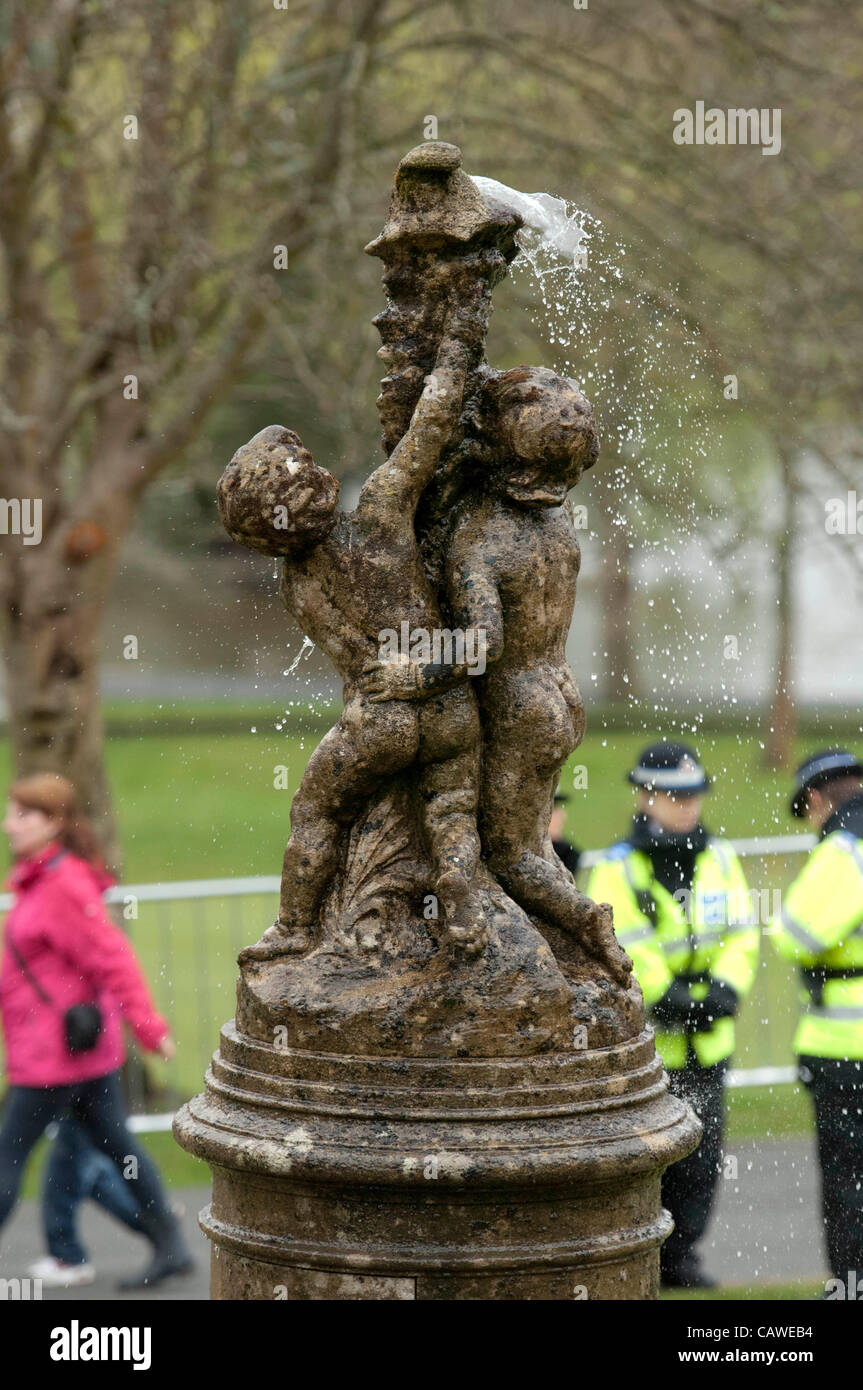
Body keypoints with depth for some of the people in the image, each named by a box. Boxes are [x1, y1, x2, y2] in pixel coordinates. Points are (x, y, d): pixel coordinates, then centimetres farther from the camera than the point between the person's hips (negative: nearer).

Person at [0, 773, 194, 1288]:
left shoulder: (65, 885, -19)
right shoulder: (44, 879, 11)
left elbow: (113, 959, -21)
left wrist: (150, 1028, -21)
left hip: (57, 1049, -10)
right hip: (88, 1042, 10)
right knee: (116, 1144, 13)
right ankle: (170, 1247, 18)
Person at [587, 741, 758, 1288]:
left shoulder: (720, 859, 9)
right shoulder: (616, 870, -8)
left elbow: (741, 936, 4)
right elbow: (624, 954, -16)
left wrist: (725, 991, -13)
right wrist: (675, 1001, -23)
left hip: (708, 1043, 5)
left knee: (702, 1159, 8)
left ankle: (680, 1255, 22)